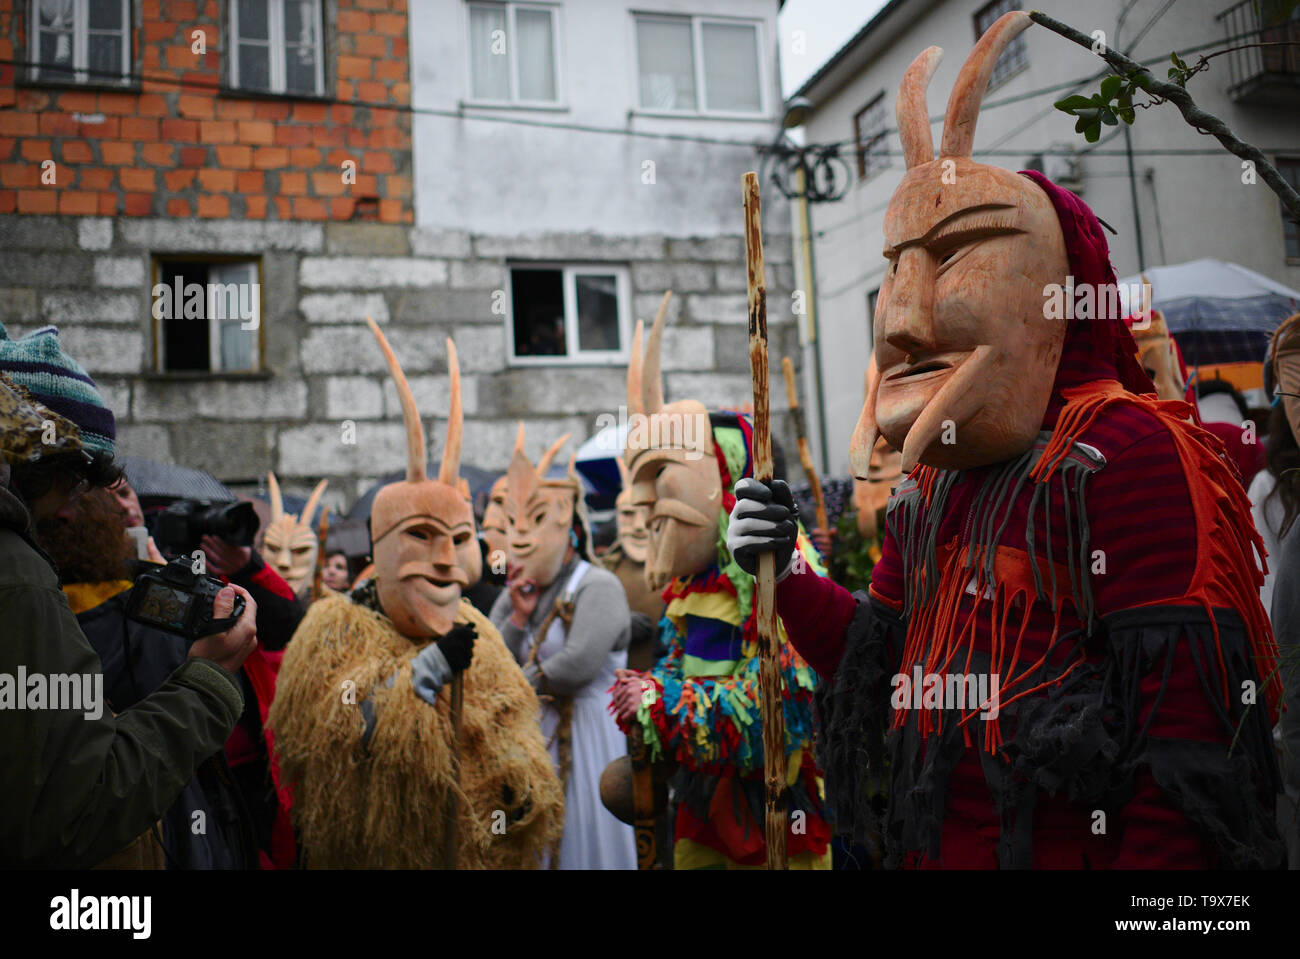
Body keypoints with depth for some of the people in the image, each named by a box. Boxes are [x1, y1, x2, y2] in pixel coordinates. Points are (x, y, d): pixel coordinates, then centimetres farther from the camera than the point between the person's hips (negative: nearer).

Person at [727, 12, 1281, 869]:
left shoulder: (1123, 450, -15)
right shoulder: (928, 489, 10)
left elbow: (1190, 701, -20)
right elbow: (890, 660, 13)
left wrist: (1160, 855, -23)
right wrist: (787, 578, 0)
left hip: (1066, 844, -7)